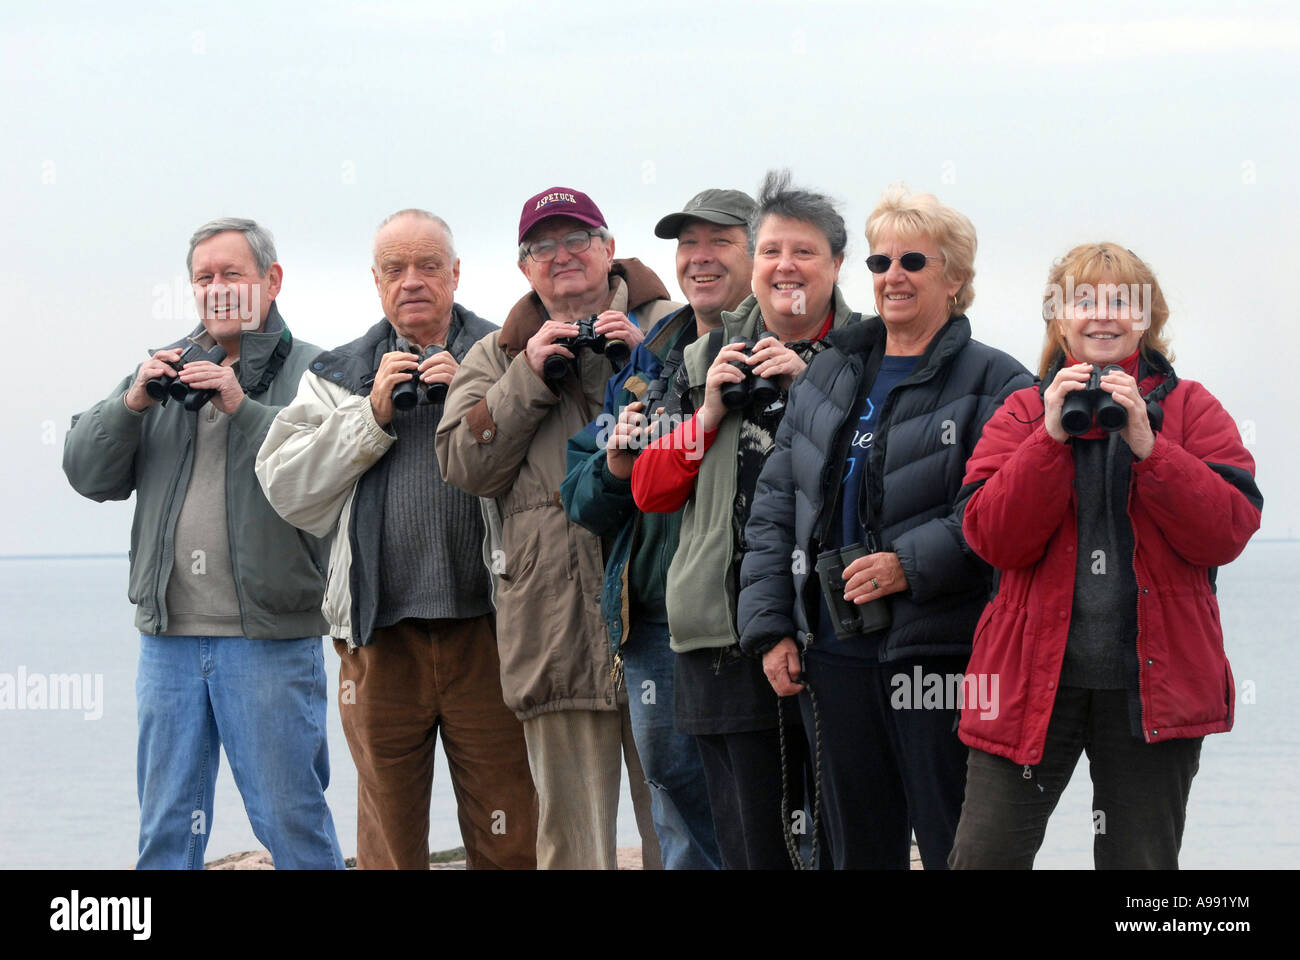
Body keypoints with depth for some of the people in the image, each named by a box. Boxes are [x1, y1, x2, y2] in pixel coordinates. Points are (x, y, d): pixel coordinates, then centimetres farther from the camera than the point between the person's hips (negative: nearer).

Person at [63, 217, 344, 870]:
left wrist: (244, 408, -19)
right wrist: (132, 405, -6)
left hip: (270, 641, -5)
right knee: (167, 830, 11)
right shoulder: (165, 371, 18)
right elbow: (87, 472, 10)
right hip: (168, 638, 5)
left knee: (291, 822, -1)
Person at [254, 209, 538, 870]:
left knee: (509, 839, -1)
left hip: (485, 628, -2)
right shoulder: (337, 376, 14)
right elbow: (287, 488, 2)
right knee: (389, 837, 9)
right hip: (381, 638, 2)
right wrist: (371, 415, -5)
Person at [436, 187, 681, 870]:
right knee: (571, 827, 6)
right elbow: (463, 464, 6)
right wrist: (530, 377, -2)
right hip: (555, 626, 2)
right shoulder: (497, 356, 18)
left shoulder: (671, 327, 10)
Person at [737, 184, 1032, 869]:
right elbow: (775, 506, 14)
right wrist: (771, 626, 6)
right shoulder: (830, 374, 16)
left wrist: (912, 564, -21)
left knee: (955, 846, -2)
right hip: (833, 654, 6)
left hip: (939, 656, -6)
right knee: (857, 847, 12)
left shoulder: (992, 383, -3)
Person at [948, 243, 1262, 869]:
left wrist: (1147, 446, -17)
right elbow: (995, 540, -6)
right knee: (985, 854, -4)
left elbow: (1230, 531, -8)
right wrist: (1052, 437, -15)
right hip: (1035, 676, 0)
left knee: (1142, 861, 9)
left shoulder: (1190, 410, 6)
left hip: (1151, 681, 0)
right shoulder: (1024, 412, 7)